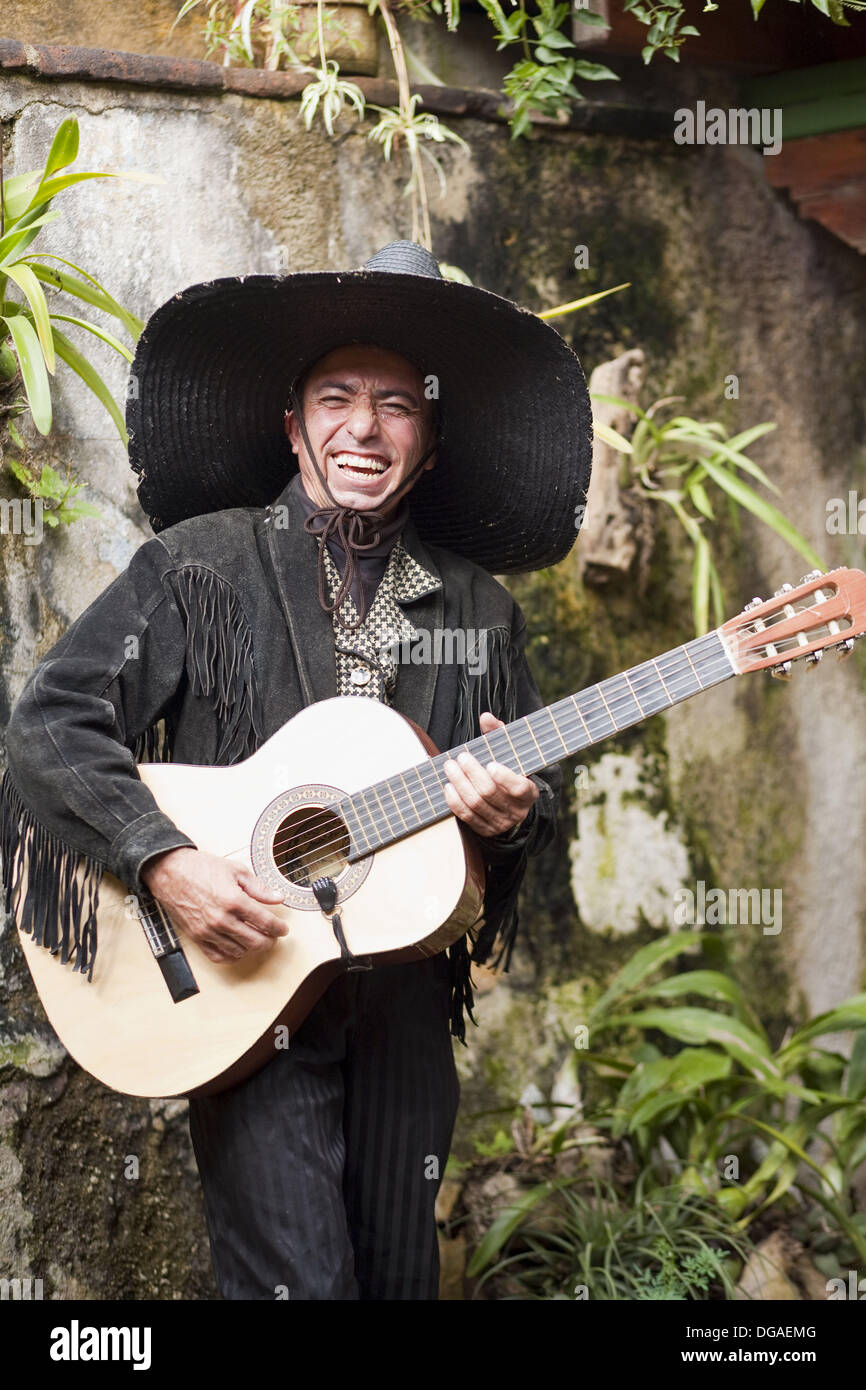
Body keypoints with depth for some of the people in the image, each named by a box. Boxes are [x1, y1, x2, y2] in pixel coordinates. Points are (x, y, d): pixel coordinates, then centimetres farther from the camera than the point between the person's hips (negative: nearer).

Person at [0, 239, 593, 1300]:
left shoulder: (476, 605, 10)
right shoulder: (201, 564, -2)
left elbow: (538, 791, 16)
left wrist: (517, 810, -8)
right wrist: (163, 862, -18)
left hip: (405, 994, 4)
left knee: (401, 1273, 11)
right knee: (296, 1277, -11)